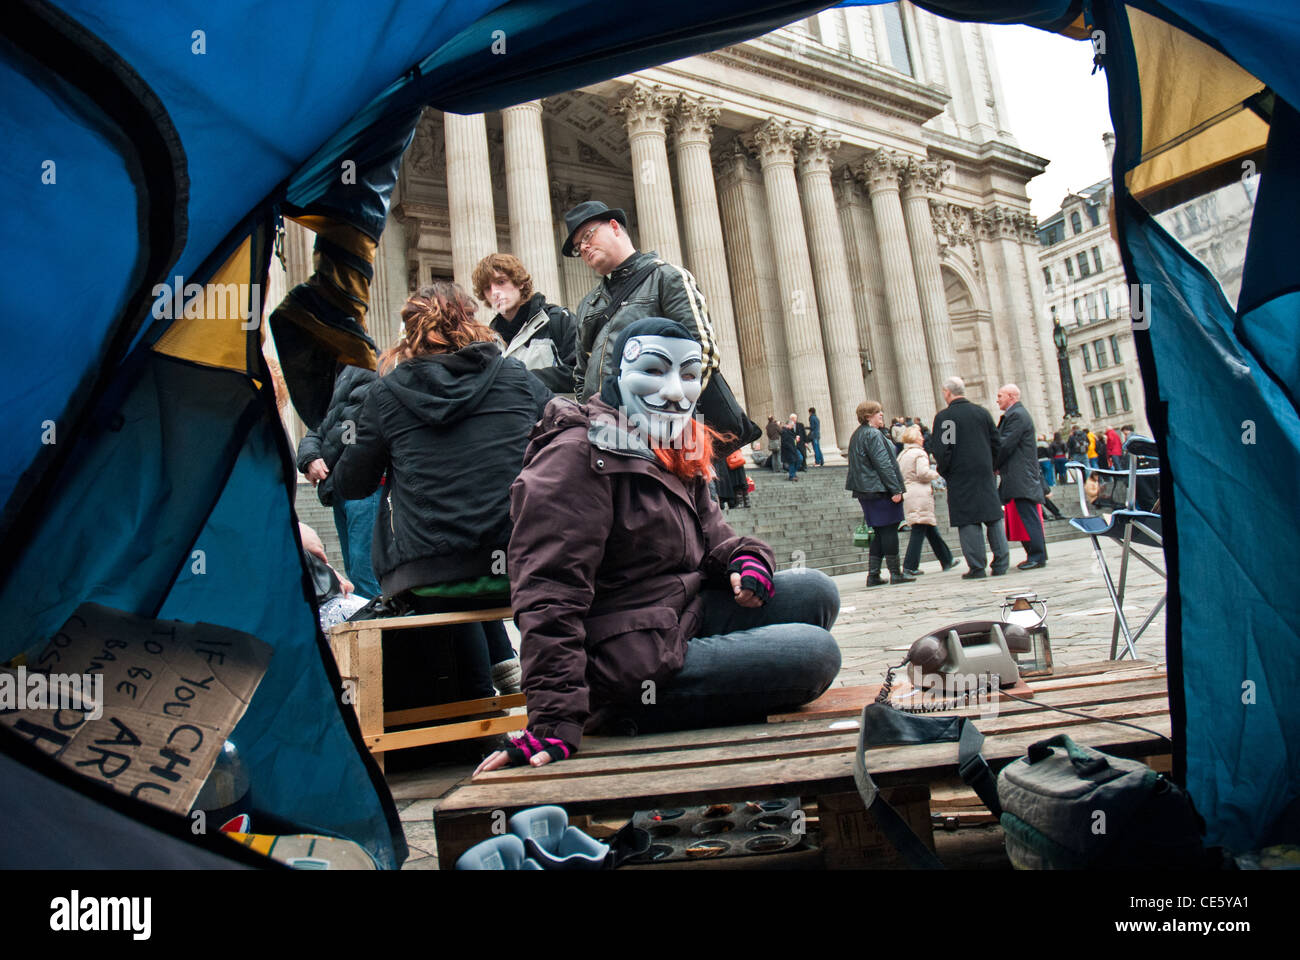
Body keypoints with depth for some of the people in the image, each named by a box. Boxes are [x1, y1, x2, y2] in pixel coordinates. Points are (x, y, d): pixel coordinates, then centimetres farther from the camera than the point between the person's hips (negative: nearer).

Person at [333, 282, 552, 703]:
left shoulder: (388, 393, 2)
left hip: (429, 580, -2)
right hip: (521, 569, 3)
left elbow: (349, 485, 10)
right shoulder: (517, 377, 5)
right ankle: (501, 659, 28)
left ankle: (481, 699, 32)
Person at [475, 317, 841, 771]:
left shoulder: (675, 449, 11)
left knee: (814, 591, 5)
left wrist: (744, 558, -4)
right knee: (815, 653, -12)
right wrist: (554, 723, -28)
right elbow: (549, 593, -24)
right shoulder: (580, 455, -18)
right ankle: (641, 717, -6)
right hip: (631, 662, -10)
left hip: (686, 620, 10)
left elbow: (708, 528, 22)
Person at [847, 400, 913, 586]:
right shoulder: (873, 435, -13)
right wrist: (895, 489, -18)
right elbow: (884, 464, -18)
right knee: (889, 530, -4)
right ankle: (895, 573, 0)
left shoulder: (856, 436, 18)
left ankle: (873, 575, 8)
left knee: (880, 532, 11)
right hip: (880, 490, -9)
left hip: (865, 492, 9)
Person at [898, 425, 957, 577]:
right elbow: (923, 473, -16)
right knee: (919, 530, -7)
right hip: (920, 496, -9)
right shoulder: (919, 453, -7)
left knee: (931, 530, 15)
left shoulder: (901, 455, 17)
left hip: (907, 495, 9)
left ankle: (947, 561, 24)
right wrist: (936, 473, 0)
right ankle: (910, 566, -10)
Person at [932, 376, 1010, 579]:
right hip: (985, 474, 4)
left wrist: (944, 472, 0)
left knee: (968, 521, -1)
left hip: (960, 476, -4)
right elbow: (996, 443, 10)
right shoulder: (982, 412, 7)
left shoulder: (943, 417, -8)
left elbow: (941, 449, -14)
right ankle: (1000, 564, 11)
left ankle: (977, 567, -1)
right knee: (993, 518, 10)